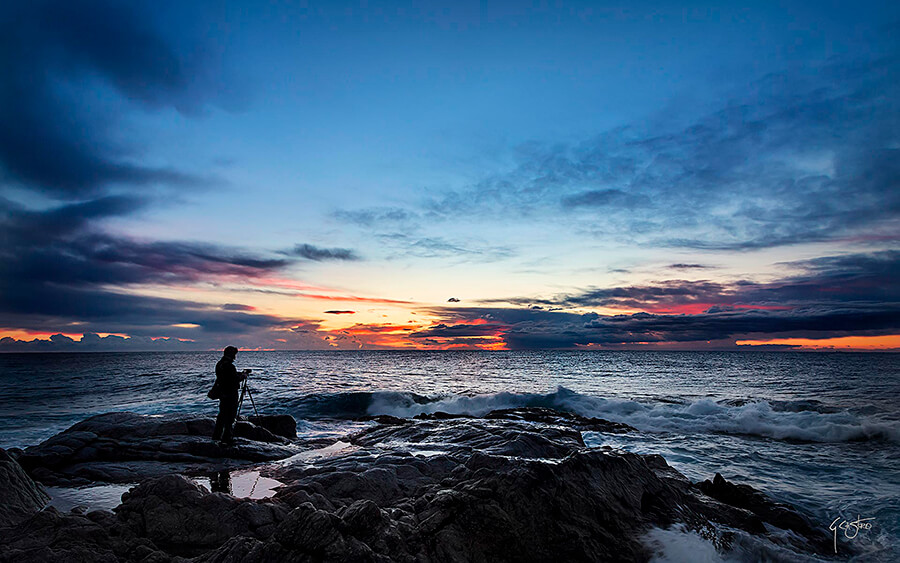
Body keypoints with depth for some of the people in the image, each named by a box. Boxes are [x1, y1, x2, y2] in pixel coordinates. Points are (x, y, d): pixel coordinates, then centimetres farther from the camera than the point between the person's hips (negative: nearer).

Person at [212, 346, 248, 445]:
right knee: (230, 415, -1)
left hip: (222, 393, 9)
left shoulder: (219, 364, 8)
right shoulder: (229, 366, -22)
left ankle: (217, 435, 28)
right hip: (230, 394, -9)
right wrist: (243, 376, -1)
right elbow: (236, 379, -19)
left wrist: (240, 374, 15)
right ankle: (227, 438, 2)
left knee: (222, 414, 20)